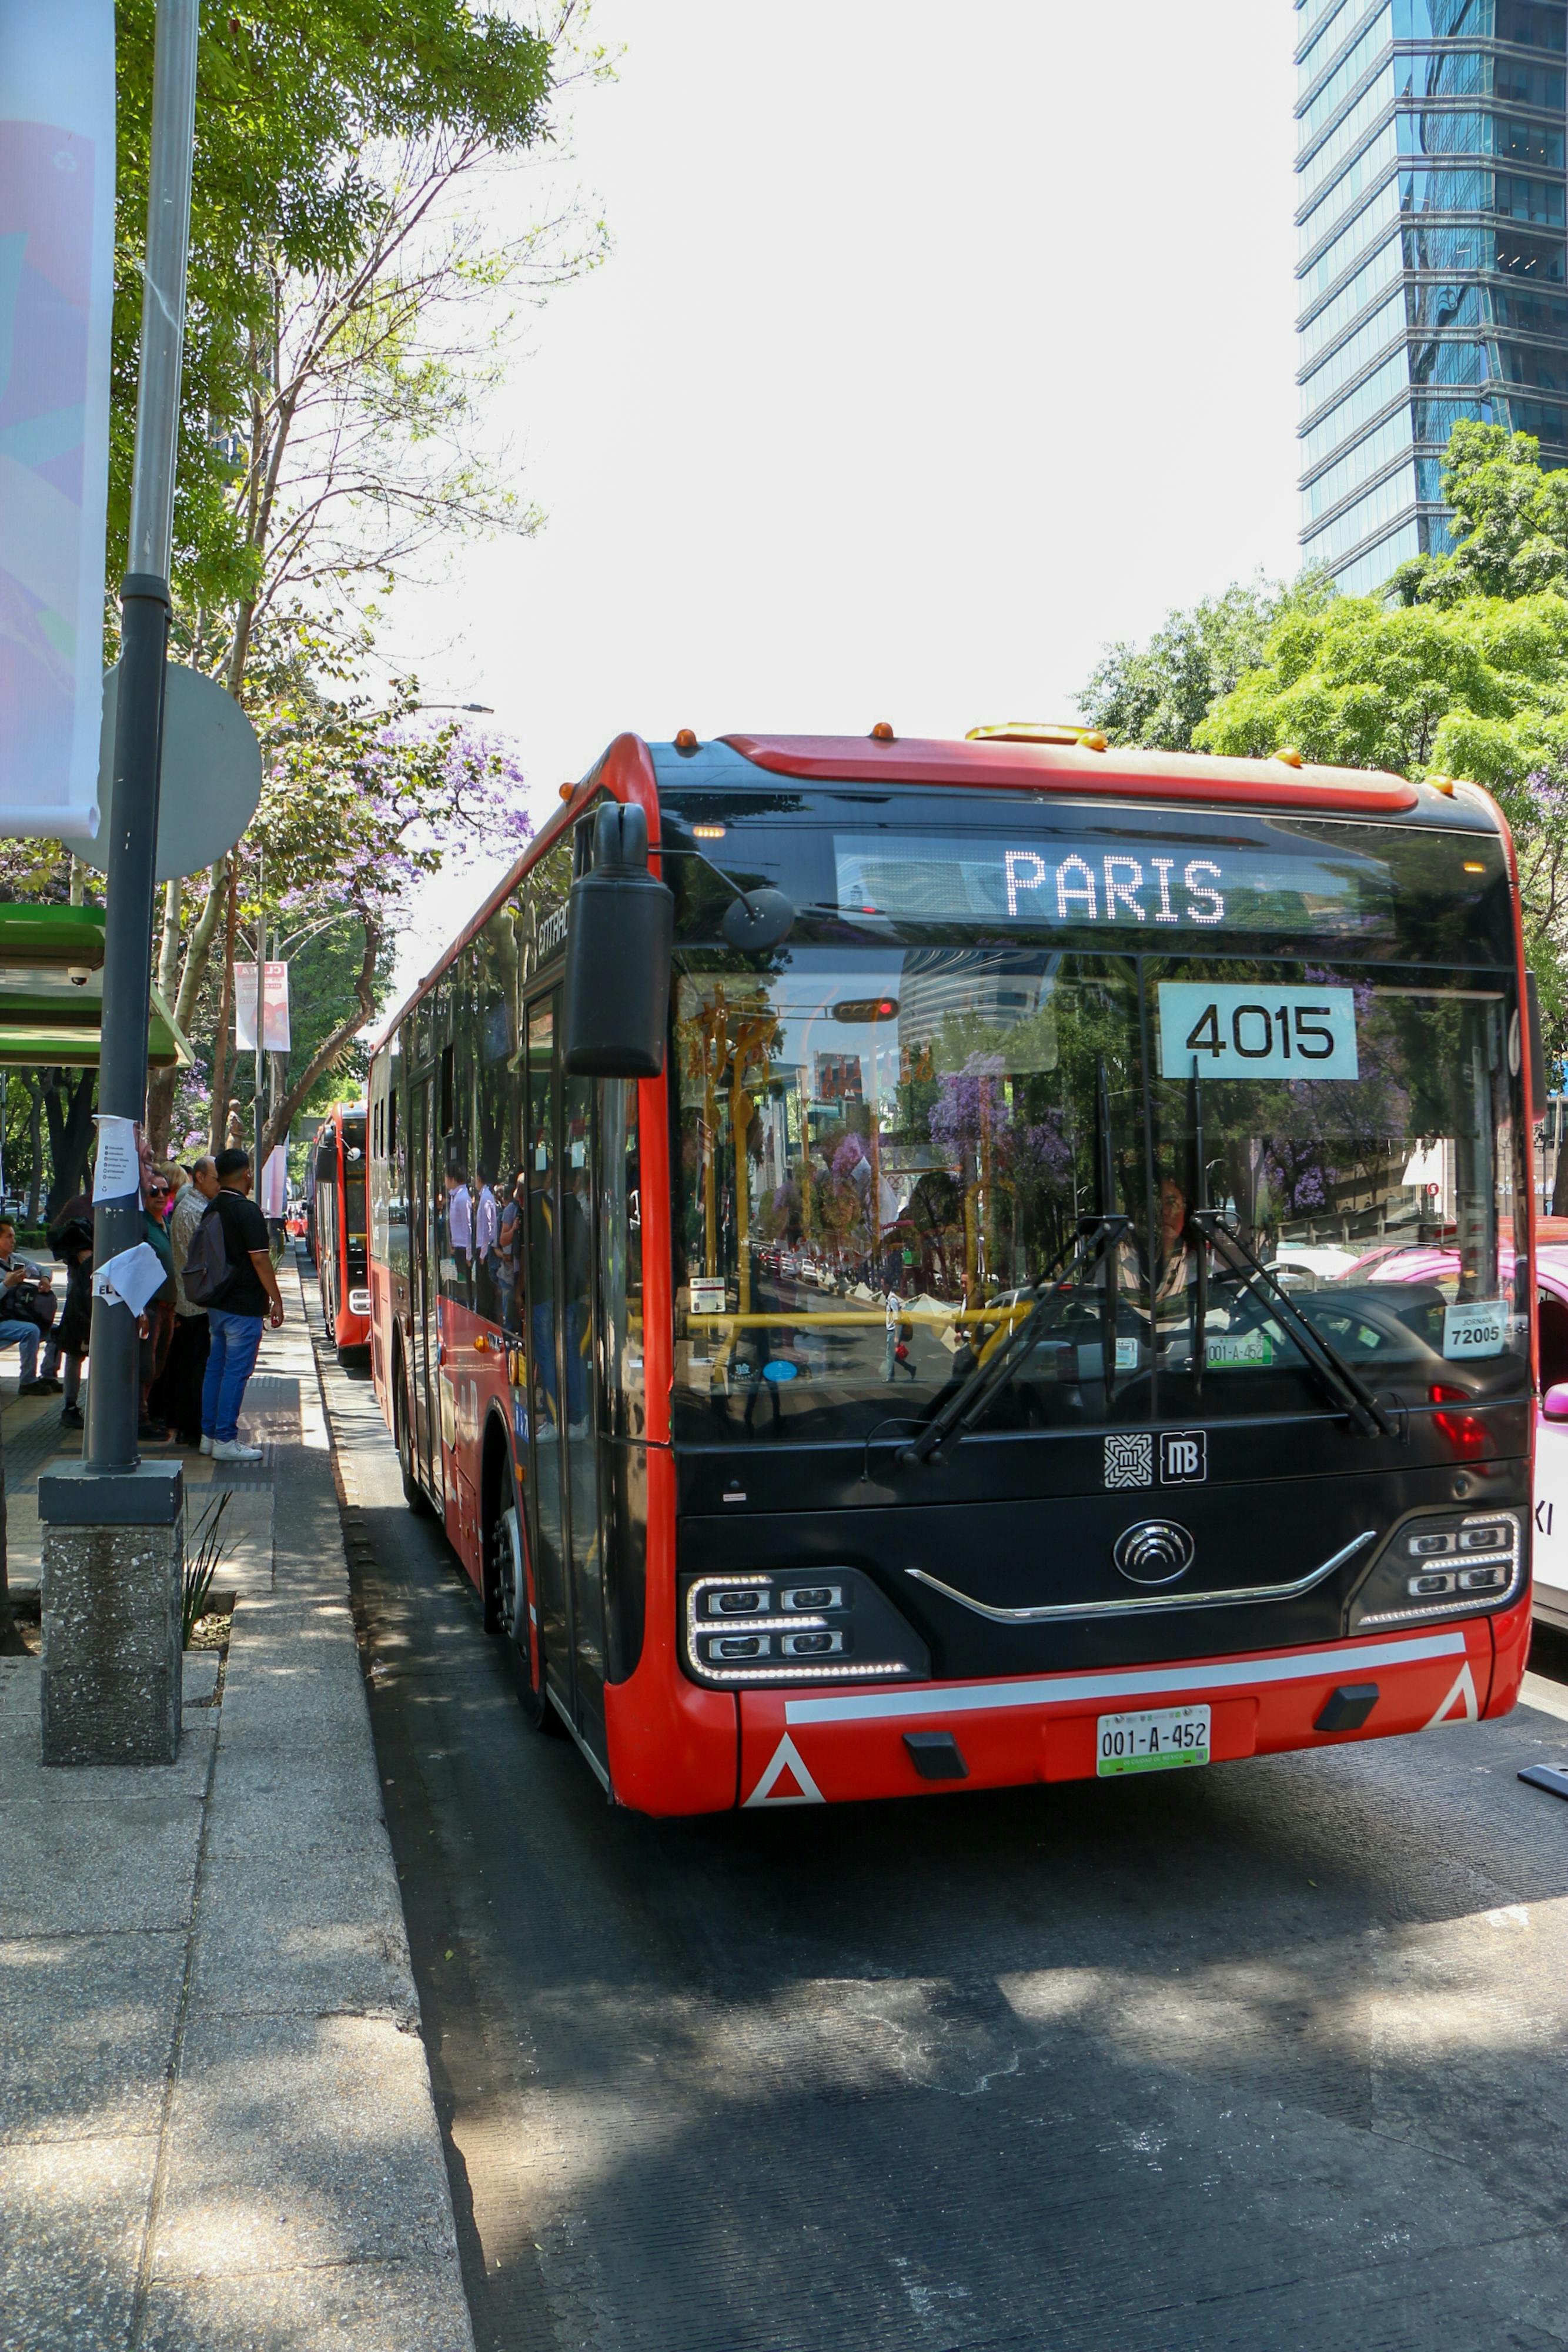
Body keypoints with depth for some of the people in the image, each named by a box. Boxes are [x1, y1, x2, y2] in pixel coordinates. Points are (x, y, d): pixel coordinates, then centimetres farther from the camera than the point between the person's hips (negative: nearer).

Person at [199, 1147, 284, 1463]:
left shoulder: (211, 1209, 10)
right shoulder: (247, 1210, -15)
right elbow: (260, 1260, -17)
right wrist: (276, 1299, -10)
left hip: (216, 1303, 8)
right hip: (243, 1306, -8)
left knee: (216, 1367, 14)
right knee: (236, 1371, -4)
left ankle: (209, 1435, 19)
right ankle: (225, 1440, -2)